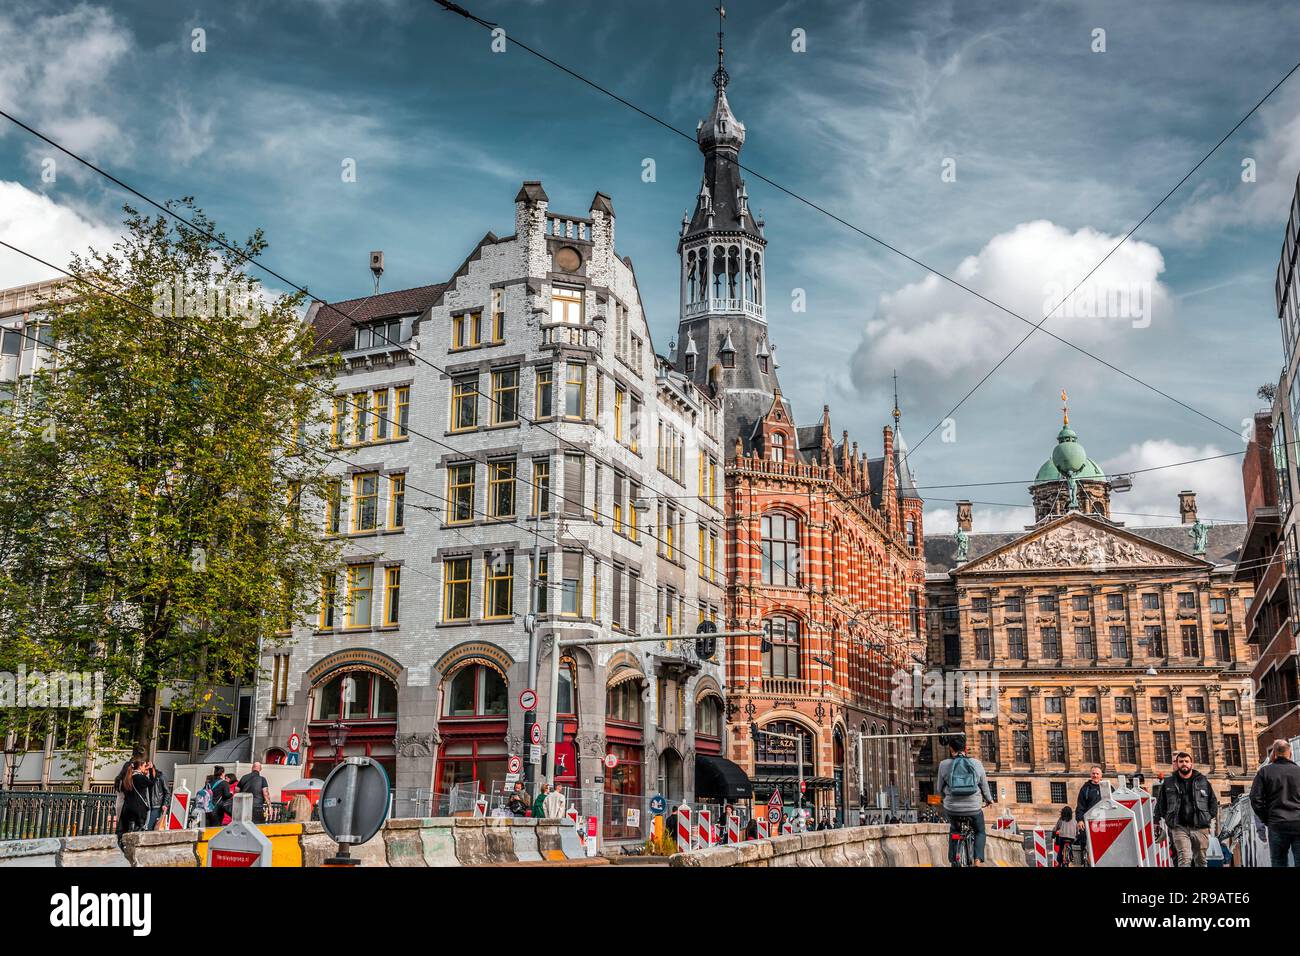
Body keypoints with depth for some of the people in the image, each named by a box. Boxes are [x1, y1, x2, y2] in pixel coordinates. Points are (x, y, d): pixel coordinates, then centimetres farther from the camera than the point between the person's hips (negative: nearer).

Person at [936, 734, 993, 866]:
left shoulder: (944, 765, -5)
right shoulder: (976, 764, -3)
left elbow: (940, 789, 5)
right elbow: (984, 786, 9)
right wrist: (989, 800, 29)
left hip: (952, 809, 0)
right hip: (974, 809, 0)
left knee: (954, 830, 29)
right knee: (980, 832, 25)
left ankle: (953, 861, 22)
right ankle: (978, 860, 5)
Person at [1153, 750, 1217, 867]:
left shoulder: (1203, 781, 9)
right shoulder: (1168, 783, 7)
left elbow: (1213, 802, 16)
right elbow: (1160, 804, 14)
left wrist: (1209, 817, 8)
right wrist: (1156, 820, 12)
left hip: (1200, 828, 2)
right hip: (1179, 828, -2)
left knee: (1201, 860, 8)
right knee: (1184, 859, -14)